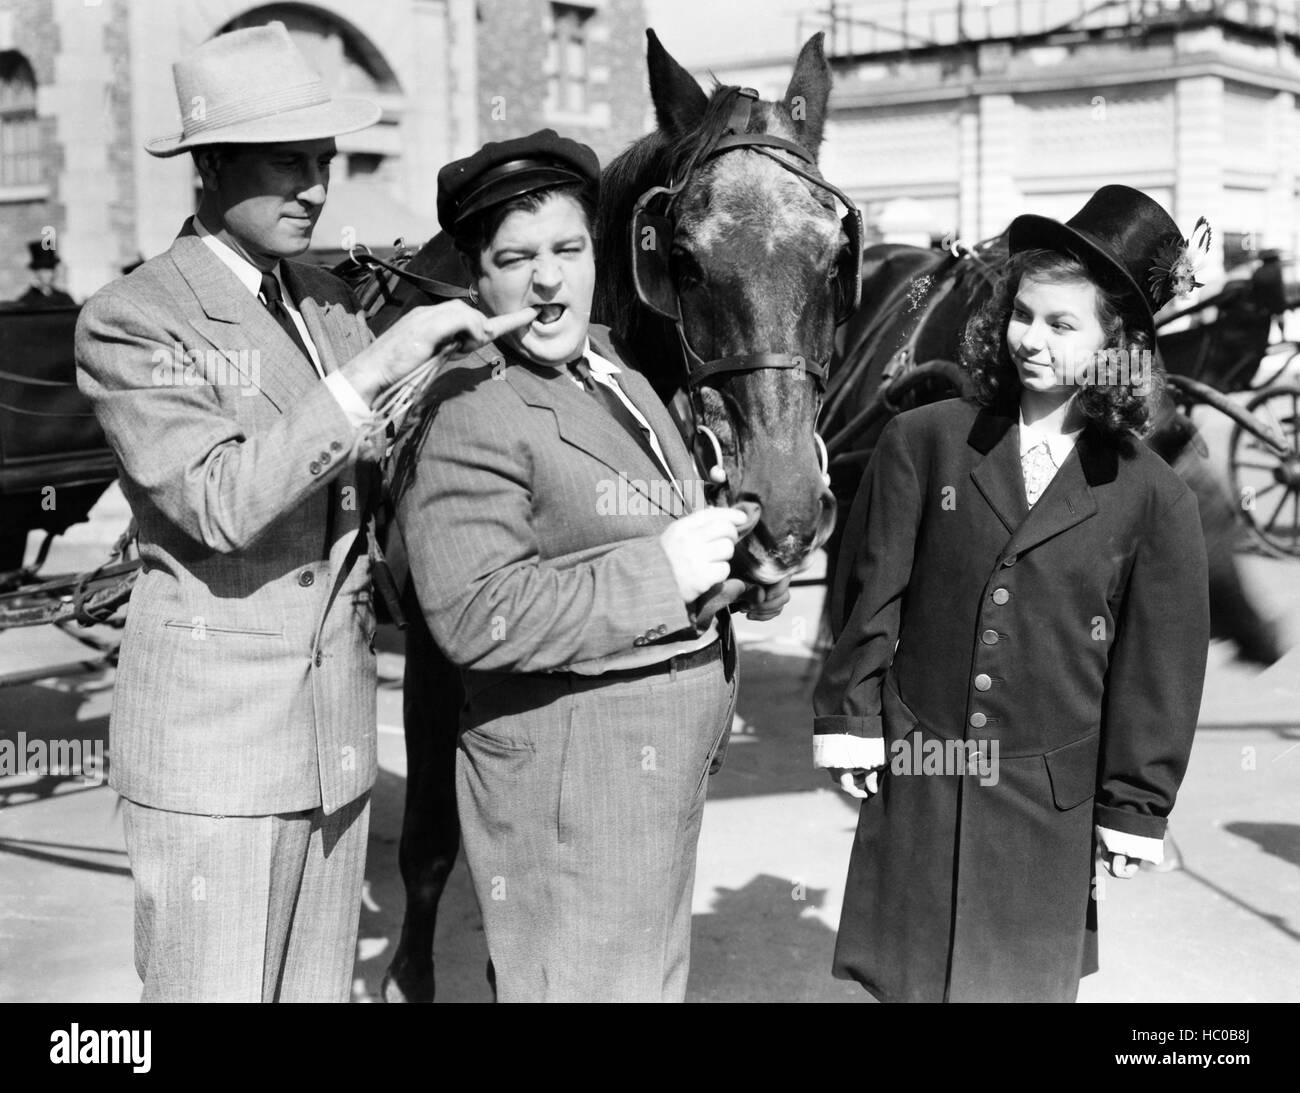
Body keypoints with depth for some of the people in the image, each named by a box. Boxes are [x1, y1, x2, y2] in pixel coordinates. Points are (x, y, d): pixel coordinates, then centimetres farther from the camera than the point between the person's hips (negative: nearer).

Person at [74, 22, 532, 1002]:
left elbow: (374, 473, 14)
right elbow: (222, 505, -23)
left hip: (340, 725, 6)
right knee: (216, 985, 3)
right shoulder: (130, 322, -11)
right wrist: (372, 370, -25)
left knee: (324, 985, 15)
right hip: (212, 732, -6)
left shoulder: (328, 300, 9)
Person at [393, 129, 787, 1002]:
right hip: (570, 772, -9)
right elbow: (475, 619, -28)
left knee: (655, 972, 22)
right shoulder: (469, 417, -20)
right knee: (590, 981, 3)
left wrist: (738, 562, 4)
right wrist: (662, 570, -25)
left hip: (667, 758, 9)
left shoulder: (613, 360, 7)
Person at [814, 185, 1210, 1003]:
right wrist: (850, 719, 0)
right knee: (913, 976, 12)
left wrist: (1136, 807, 0)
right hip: (919, 776, 1)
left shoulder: (1153, 498, -5)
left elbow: (1159, 667, -1)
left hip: (1051, 797, -1)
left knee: (1031, 980, 11)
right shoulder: (926, 440, -2)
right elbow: (873, 592, 1)